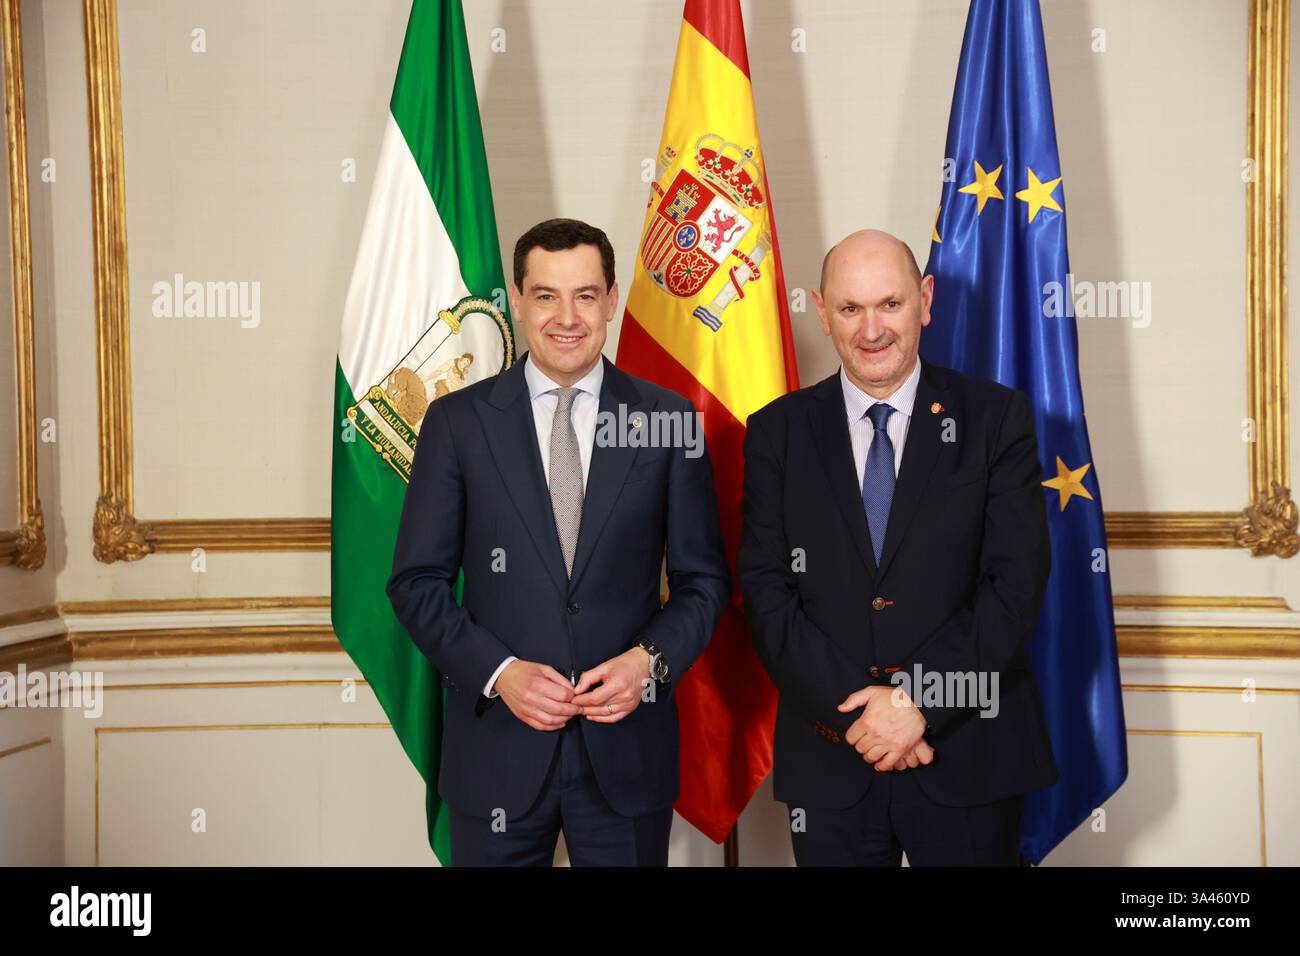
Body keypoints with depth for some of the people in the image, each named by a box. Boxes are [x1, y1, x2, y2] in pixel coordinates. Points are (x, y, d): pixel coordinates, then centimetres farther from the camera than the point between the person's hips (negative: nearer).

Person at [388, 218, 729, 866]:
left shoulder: (668, 419, 1)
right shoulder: (458, 421, 0)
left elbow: (702, 579, 5)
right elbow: (417, 581, 1)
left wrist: (650, 660, -11)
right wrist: (499, 671, -11)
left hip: (628, 747, 1)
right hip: (496, 746, 0)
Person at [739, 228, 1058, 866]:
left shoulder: (996, 418, 0)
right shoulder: (778, 431, 4)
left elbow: (1016, 581, -7)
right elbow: (766, 591, -2)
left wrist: (920, 703, -15)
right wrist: (851, 711, -13)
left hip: (969, 754, -1)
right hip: (829, 761, 1)